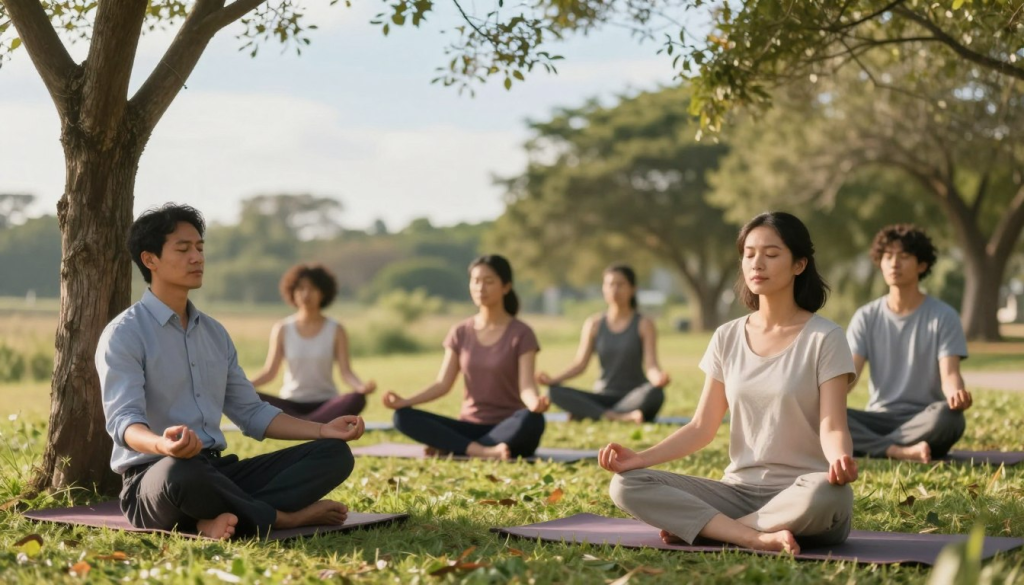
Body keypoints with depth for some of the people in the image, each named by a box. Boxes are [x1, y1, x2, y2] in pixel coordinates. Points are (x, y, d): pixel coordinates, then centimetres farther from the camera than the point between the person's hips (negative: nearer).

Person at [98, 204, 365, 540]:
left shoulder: (214, 334, 18)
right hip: (153, 478, -7)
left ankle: (229, 516, -28)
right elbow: (123, 420, -19)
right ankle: (281, 518, -20)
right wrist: (162, 445, -43)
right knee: (179, 472, -44)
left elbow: (251, 412, 20)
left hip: (217, 471, 7)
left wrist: (323, 430, 6)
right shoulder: (124, 335, -6)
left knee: (334, 453, -7)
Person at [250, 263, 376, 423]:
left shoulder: (336, 331, -2)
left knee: (357, 399, -34)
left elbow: (346, 372, -8)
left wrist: (362, 387, -31)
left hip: (325, 404, -1)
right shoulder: (282, 330, 1)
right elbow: (270, 371, -1)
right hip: (292, 404, 1)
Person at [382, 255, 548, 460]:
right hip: (471, 427, 3)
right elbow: (443, 384, 2)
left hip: (508, 431, -3)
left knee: (532, 421, -39)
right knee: (404, 417, -20)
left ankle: (452, 448, -28)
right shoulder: (461, 333, 7)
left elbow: (526, 387, -16)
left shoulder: (521, 334, -5)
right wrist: (405, 401, -15)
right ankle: (481, 451, -32)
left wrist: (536, 403, -40)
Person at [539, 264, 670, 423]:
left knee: (655, 393, -38)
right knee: (555, 392, -23)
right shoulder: (594, 324, 8)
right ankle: (618, 417, -35)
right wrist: (553, 380, -16)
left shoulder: (644, 325, 0)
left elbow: (651, 366, -11)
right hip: (604, 398, 2)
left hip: (634, 398, -2)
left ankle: (588, 413, -33)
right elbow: (580, 364, 3)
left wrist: (658, 378, -36)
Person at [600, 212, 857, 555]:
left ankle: (696, 525, -22)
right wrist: (640, 457, -8)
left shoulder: (823, 338, -4)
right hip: (739, 490, 4)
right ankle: (758, 538, -28)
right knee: (627, 485, -16)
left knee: (826, 495, -41)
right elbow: (702, 427, 8)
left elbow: (832, 427, -12)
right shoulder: (727, 338, 8)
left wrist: (840, 460, -36)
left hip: (799, 495, -4)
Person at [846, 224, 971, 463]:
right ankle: (899, 451, -35)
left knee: (947, 415, -38)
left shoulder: (943, 316, 0)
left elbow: (949, 374, -10)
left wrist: (956, 393, -35)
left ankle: (870, 446, -28)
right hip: (879, 419, 2)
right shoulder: (866, 317, 7)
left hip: (924, 422, -2)